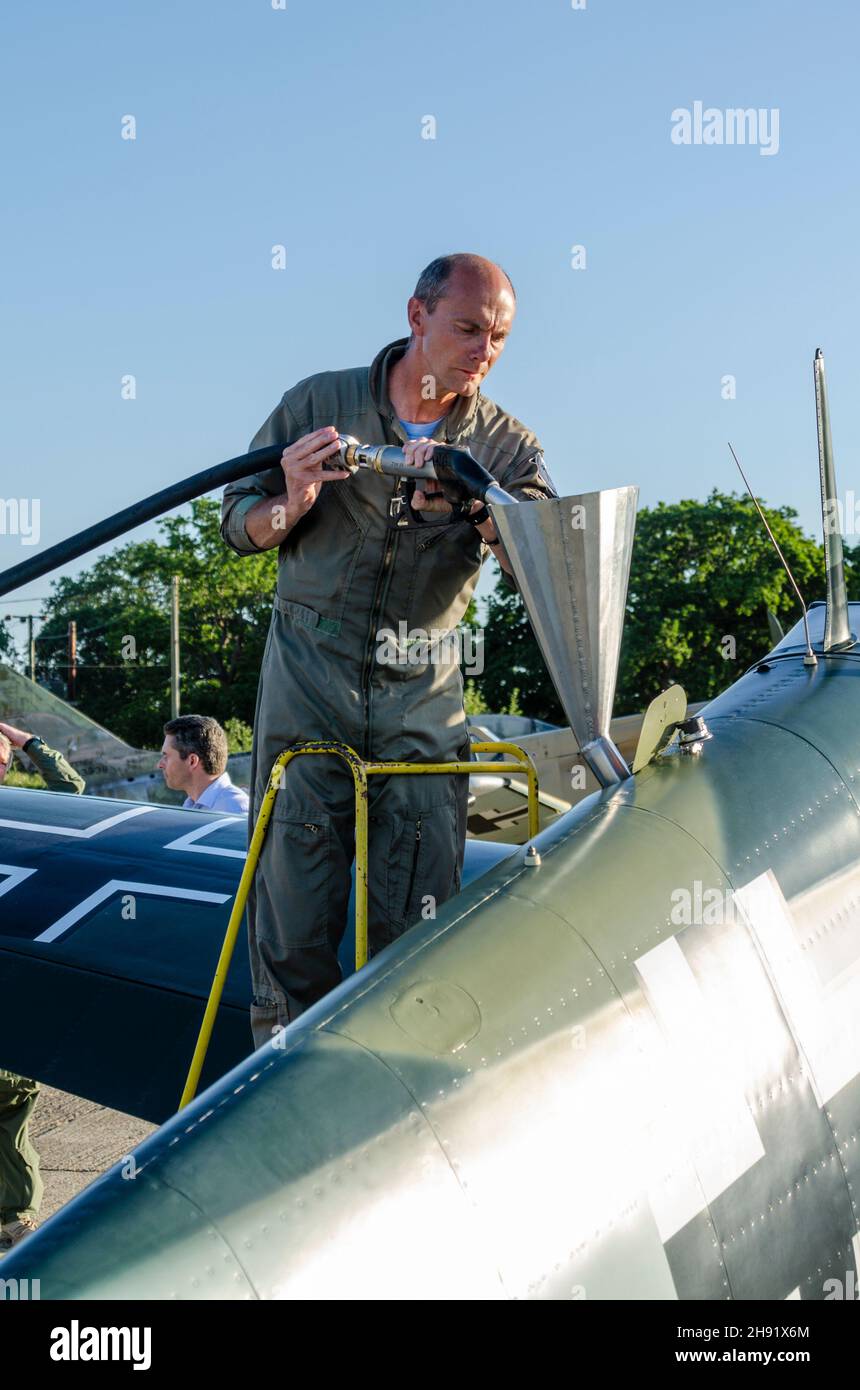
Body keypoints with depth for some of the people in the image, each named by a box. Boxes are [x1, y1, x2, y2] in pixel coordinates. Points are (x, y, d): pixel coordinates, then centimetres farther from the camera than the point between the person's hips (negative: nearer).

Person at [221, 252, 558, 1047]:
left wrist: (469, 502, -30)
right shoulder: (320, 404, 1)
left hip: (423, 692, 1)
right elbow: (239, 526, 6)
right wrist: (291, 506, -17)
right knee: (291, 890, 0)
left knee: (420, 908, 1)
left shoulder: (506, 446, 4)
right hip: (310, 676, -1)